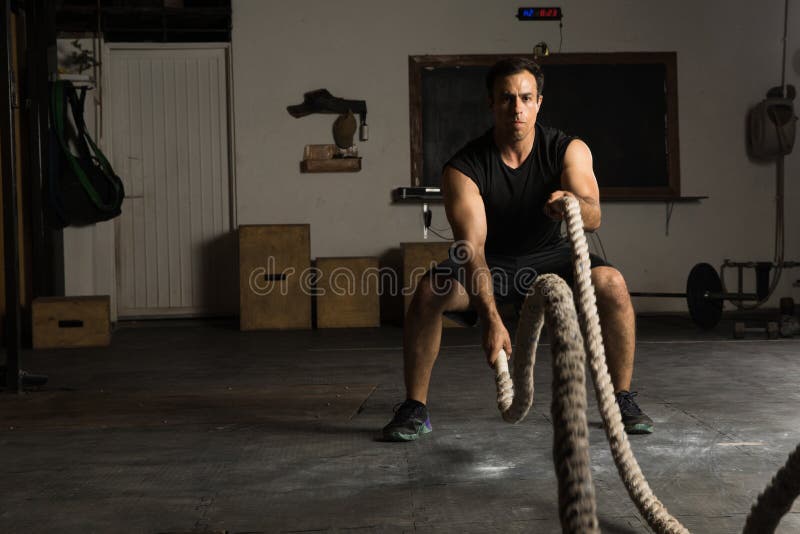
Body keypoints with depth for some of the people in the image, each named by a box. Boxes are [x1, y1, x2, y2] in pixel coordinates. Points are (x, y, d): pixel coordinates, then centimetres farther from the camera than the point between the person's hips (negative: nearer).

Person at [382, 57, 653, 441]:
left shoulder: (569, 150, -16)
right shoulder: (463, 169, -23)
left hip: (547, 255, 1)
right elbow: (472, 247, -33)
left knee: (610, 283, -26)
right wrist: (491, 318, -46)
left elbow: (594, 217, -30)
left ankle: (622, 399, -9)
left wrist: (574, 204, -57)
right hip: (490, 261, -1)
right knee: (428, 291, -29)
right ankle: (414, 409, -13)